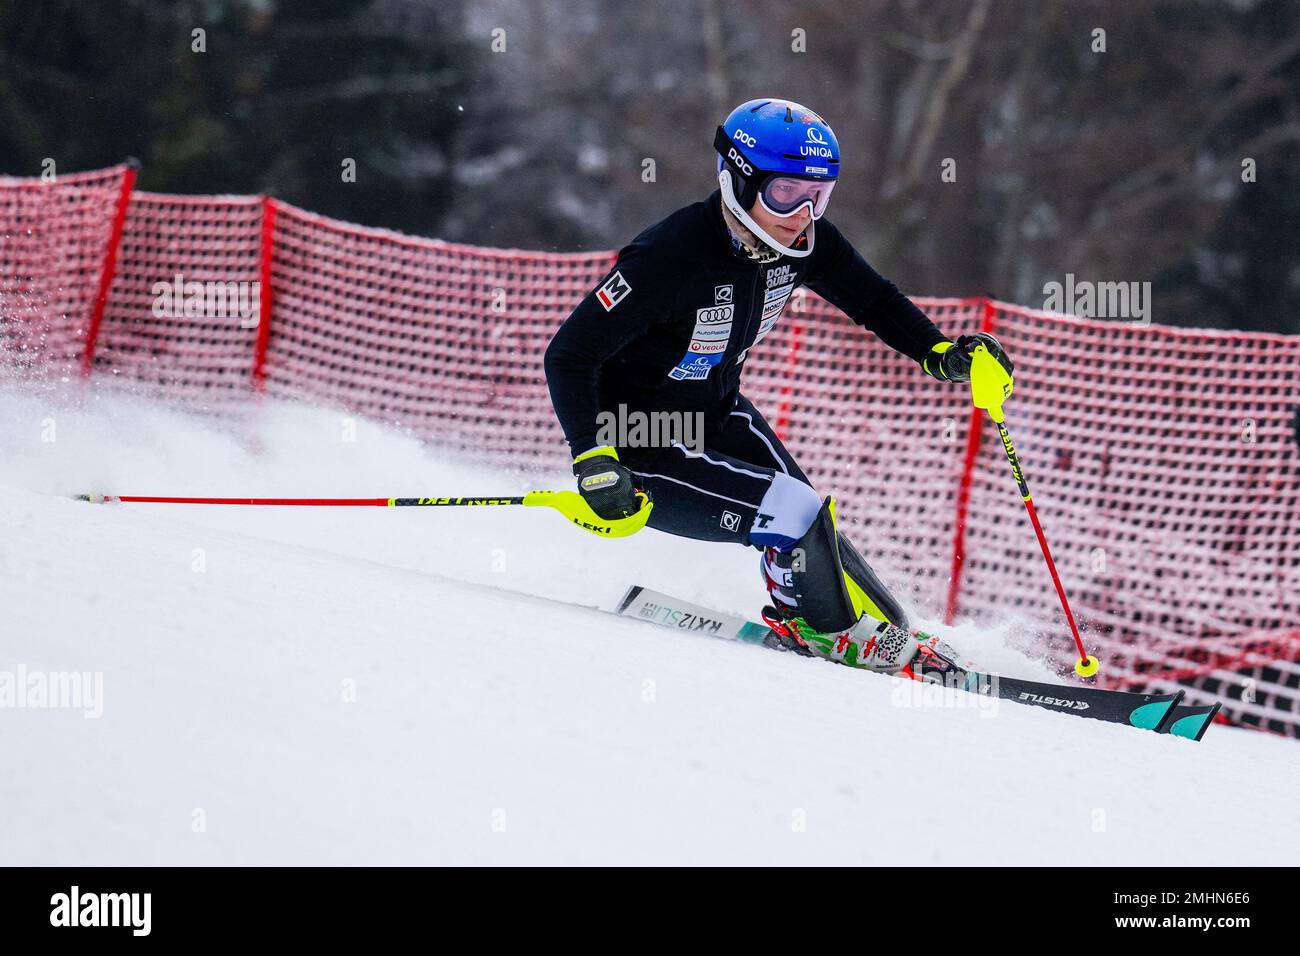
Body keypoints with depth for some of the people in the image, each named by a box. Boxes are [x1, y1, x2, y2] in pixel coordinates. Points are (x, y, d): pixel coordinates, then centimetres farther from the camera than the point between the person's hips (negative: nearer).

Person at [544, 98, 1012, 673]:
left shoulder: (804, 243, -12)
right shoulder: (670, 257, -32)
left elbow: (873, 301, 6)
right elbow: (568, 357, -29)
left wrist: (942, 353, -12)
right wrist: (594, 462, -37)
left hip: (717, 413, 7)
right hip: (641, 447, -7)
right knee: (795, 516, -17)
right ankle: (830, 635, 8)